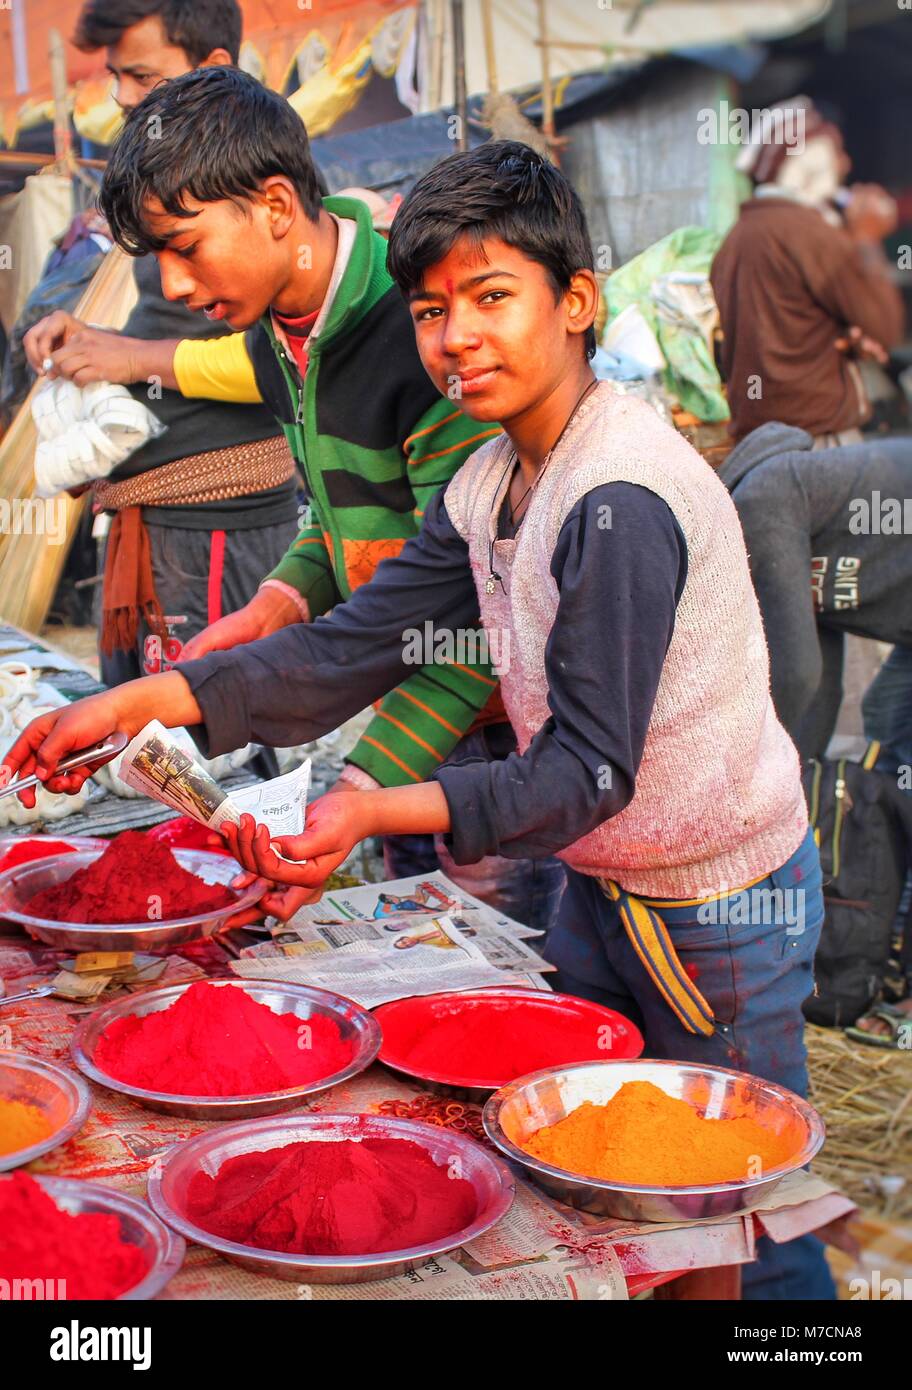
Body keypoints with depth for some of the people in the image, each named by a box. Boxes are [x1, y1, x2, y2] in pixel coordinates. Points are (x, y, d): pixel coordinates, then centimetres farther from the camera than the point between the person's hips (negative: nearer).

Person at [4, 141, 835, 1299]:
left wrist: (377, 811, -37)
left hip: (719, 905, -8)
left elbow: (589, 770, -27)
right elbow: (357, 643, 0)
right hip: (603, 880, 9)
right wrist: (134, 705, -6)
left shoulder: (621, 503, -27)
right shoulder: (492, 481, 1)